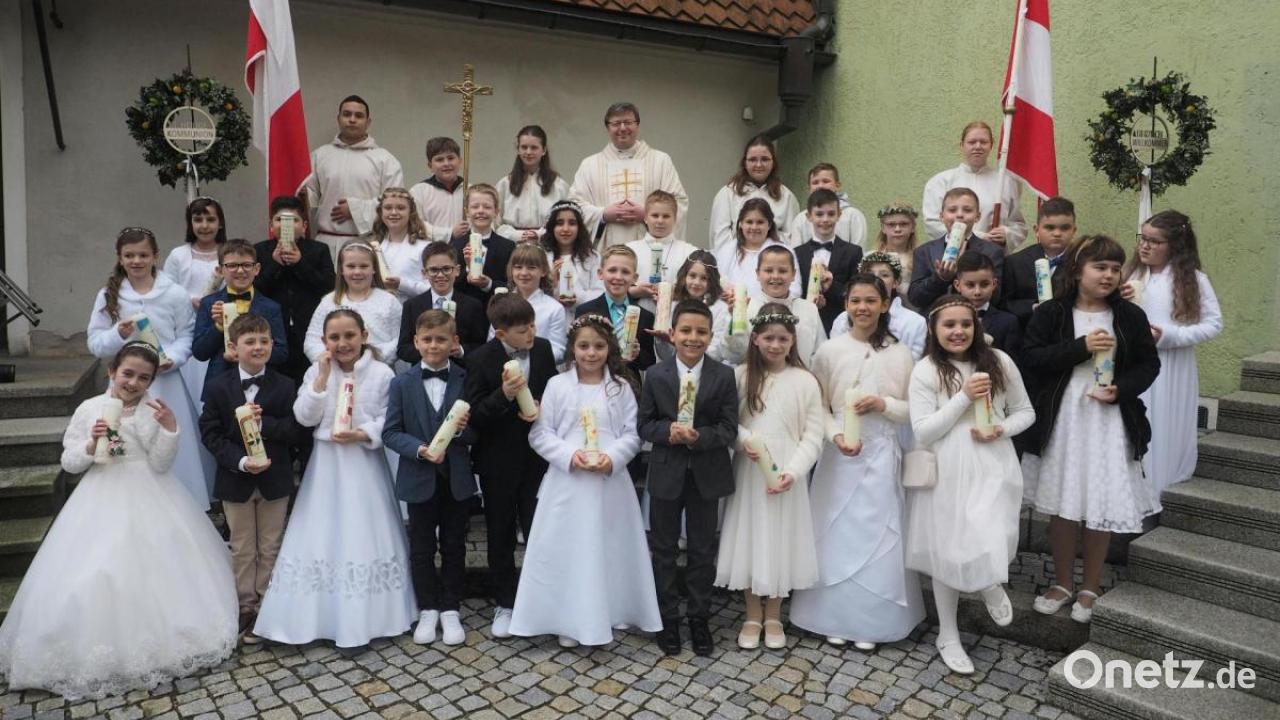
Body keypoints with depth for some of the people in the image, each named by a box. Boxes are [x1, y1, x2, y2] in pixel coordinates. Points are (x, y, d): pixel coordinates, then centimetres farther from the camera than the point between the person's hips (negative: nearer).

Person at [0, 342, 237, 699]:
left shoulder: (156, 409, -3)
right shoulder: (89, 409, -1)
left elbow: (161, 465, -8)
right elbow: (69, 463, 4)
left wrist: (170, 428, -21)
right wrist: (90, 446, -15)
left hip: (149, 501, 0)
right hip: (102, 502, 1)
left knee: (156, 571, 1)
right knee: (94, 575, -2)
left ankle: (157, 643, 19)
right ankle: (97, 650, 16)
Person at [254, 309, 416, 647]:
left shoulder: (382, 373, -7)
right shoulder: (317, 371, 2)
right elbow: (305, 418, -7)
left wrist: (362, 434, -22)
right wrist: (323, 377, -13)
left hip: (365, 463, -2)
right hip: (327, 465, 2)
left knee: (365, 537, 4)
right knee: (323, 537, 6)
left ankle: (368, 614, 16)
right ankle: (323, 612, 20)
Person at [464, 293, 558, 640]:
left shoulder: (543, 349, -5)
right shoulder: (480, 359, -15)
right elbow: (474, 416, -16)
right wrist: (504, 395, -32)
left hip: (536, 457, 2)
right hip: (498, 461, -2)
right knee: (500, 536, 12)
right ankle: (504, 604, 28)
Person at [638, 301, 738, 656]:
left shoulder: (724, 376, -5)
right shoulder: (655, 375, -4)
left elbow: (729, 430, -7)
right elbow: (644, 426, -2)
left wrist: (698, 436, -24)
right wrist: (668, 430, -22)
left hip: (707, 475, 0)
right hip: (666, 474, 0)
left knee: (702, 550, 12)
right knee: (664, 548, 11)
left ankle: (699, 617, 28)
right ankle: (667, 617, 27)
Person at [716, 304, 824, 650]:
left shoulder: (805, 381, -2)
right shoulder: (741, 376, 1)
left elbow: (813, 434, -4)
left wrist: (793, 471, -15)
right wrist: (745, 439, -19)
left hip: (786, 475, -1)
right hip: (748, 473, 1)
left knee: (781, 540, 8)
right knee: (748, 540, 8)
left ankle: (774, 617, 27)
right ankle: (753, 616, 25)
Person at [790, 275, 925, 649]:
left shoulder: (900, 353, -1)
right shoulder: (829, 350, -2)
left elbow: (914, 411, 3)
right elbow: (819, 406, 1)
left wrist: (883, 404, -14)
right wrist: (837, 435, -14)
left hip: (881, 453, 0)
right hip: (839, 452, 0)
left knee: (876, 535, 5)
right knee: (835, 534, 7)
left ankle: (870, 621, 21)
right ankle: (834, 616, 23)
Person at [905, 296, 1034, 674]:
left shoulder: (999, 362, 2)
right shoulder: (925, 371, -6)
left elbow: (1025, 411, 11)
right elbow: (922, 431, -12)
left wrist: (1002, 429, -10)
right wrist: (964, 397, -18)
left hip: (993, 468, 1)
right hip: (947, 473, -1)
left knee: (992, 545, -16)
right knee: (947, 553, 9)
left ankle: (992, 585, 24)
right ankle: (948, 636, 30)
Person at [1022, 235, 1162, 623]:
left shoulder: (1130, 315, 1)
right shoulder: (1051, 313, -4)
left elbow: (1149, 363, 5)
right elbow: (1030, 358, -10)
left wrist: (1122, 390, -13)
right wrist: (1080, 347, -19)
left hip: (1110, 421, 1)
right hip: (1062, 420, -1)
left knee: (1103, 505, 6)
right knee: (1062, 503, 9)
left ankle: (1091, 585, 25)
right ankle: (1063, 582, 26)